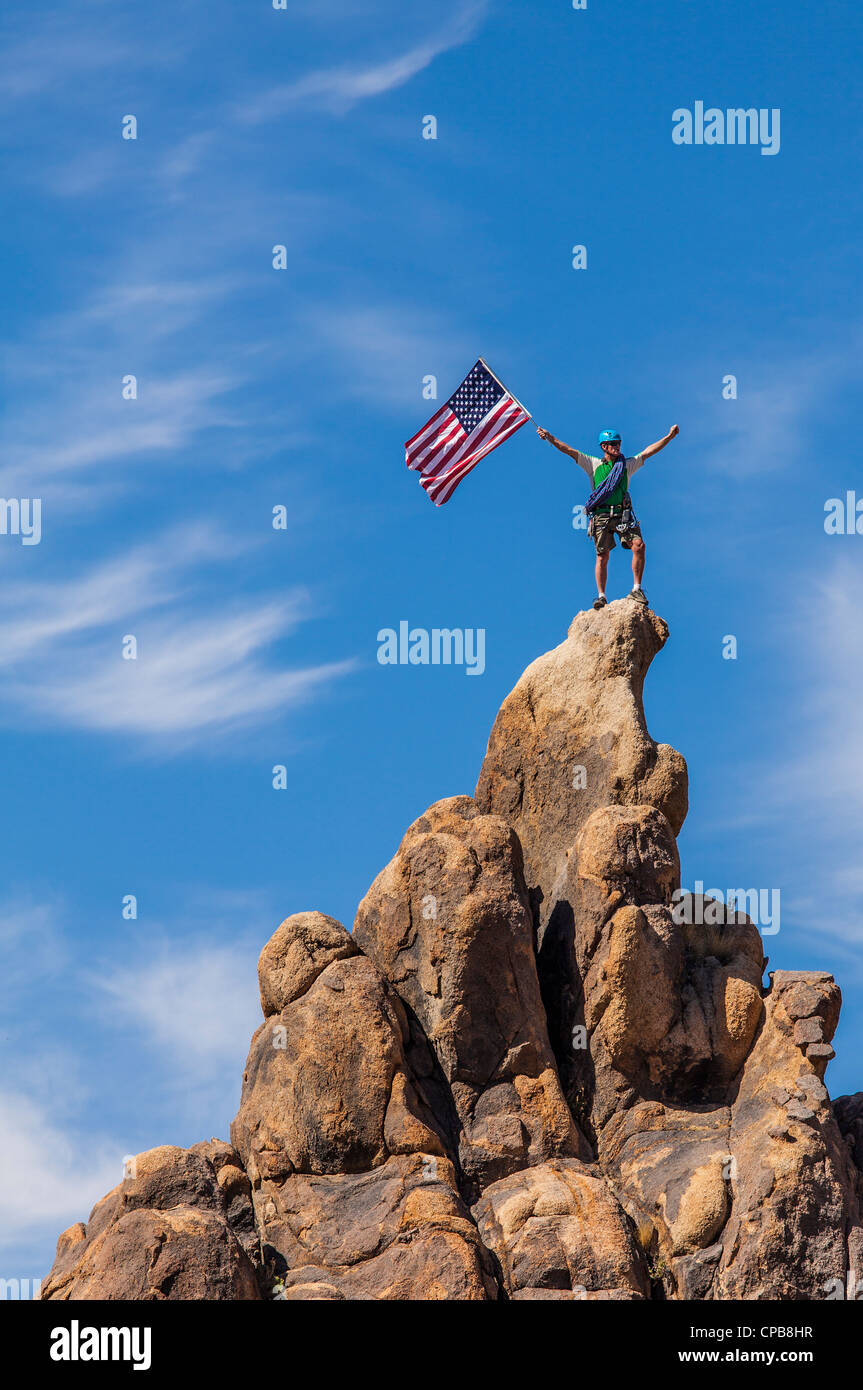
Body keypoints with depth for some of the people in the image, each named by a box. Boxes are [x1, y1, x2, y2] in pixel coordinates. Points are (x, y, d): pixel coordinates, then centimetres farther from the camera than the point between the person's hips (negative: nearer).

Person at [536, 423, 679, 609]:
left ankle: (636, 589, -7)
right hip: (601, 515, -1)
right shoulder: (593, 464, 13)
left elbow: (648, 452, 14)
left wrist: (669, 437, 7)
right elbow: (569, 450, 9)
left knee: (639, 545, -16)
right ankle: (601, 595, 1)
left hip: (623, 514, 1)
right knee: (602, 556, -4)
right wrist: (550, 438, 1)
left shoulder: (627, 464, 17)